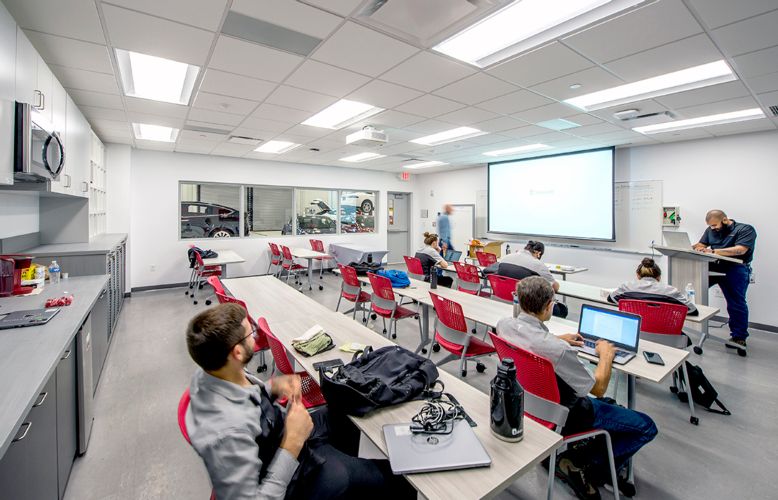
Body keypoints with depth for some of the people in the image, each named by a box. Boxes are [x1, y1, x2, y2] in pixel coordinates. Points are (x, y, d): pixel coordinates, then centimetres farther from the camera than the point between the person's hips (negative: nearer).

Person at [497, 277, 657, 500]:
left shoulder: (504, 324, -17)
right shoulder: (558, 350, -37)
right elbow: (598, 388, -17)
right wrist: (606, 354, -2)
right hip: (563, 416, -7)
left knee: (609, 404, 30)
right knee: (646, 427, 5)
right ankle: (591, 468, 8)